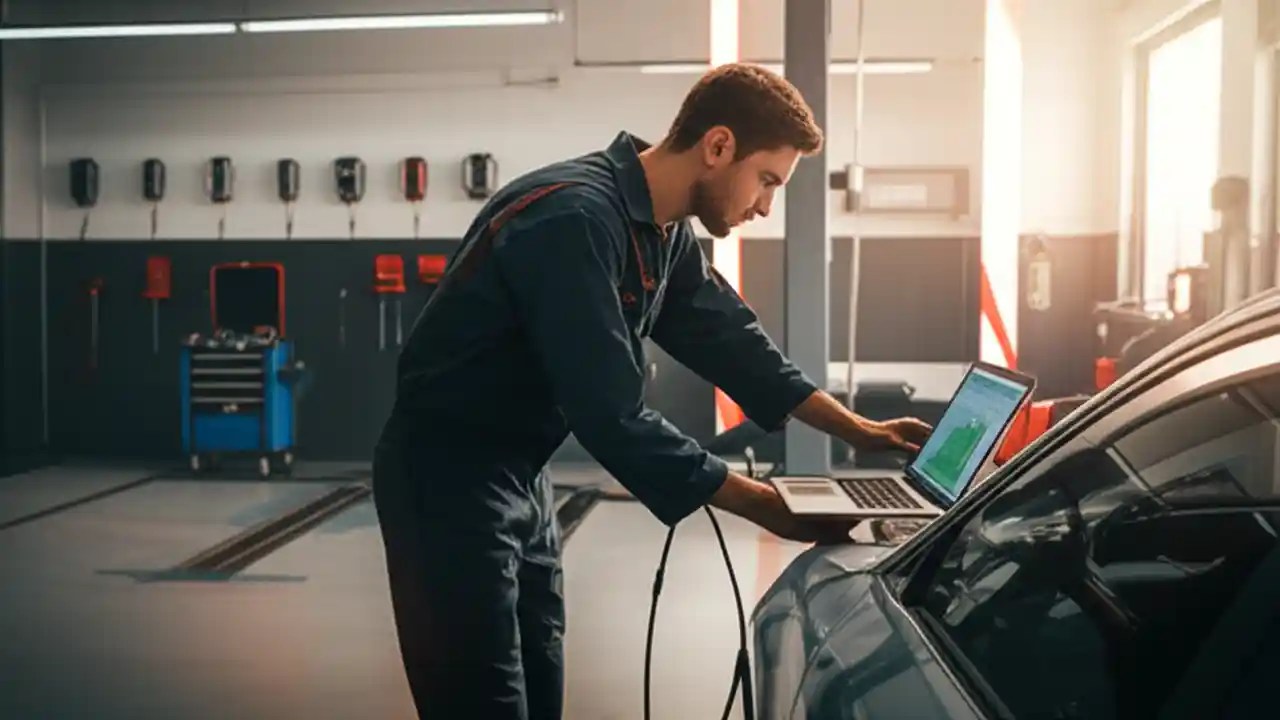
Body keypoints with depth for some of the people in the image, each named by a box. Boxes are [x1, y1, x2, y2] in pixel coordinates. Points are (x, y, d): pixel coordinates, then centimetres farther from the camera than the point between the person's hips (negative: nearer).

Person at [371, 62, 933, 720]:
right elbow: (612, 416, -29)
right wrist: (760, 504, -22)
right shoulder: (576, 218, -26)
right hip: (447, 480, -9)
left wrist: (858, 430, 10)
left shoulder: (666, 233, 4)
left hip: (521, 479, 9)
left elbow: (731, 341, 13)